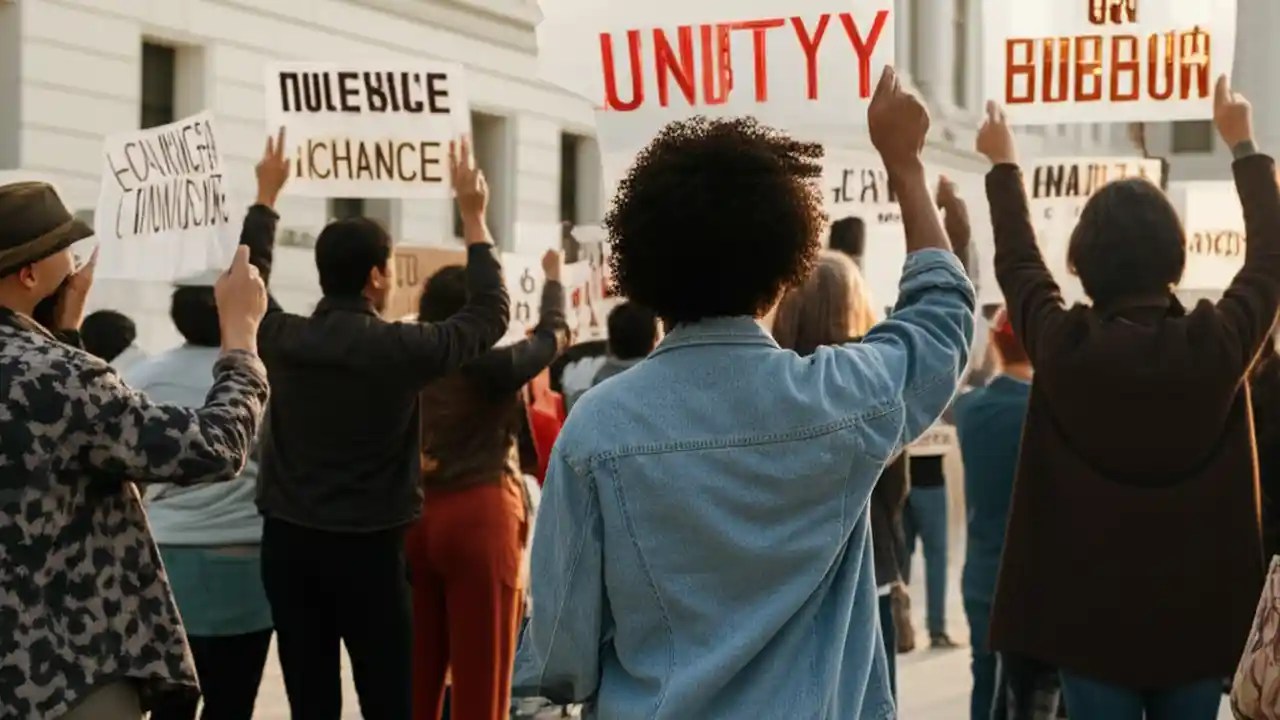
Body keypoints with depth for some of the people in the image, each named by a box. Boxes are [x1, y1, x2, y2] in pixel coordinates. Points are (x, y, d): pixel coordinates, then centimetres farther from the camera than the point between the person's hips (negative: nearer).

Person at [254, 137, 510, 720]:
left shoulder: (282, 340, -2)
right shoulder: (399, 348, -11)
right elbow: (490, 313, 3)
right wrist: (473, 217, 9)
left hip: (288, 542, 4)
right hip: (368, 546, -4)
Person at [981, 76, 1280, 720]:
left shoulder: (1063, 348, -11)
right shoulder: (1217, 344, -11)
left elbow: (1017, 262, 9)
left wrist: (1004, 166, 24)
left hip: (1091, 618, -1)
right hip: (1197, 615, 1)